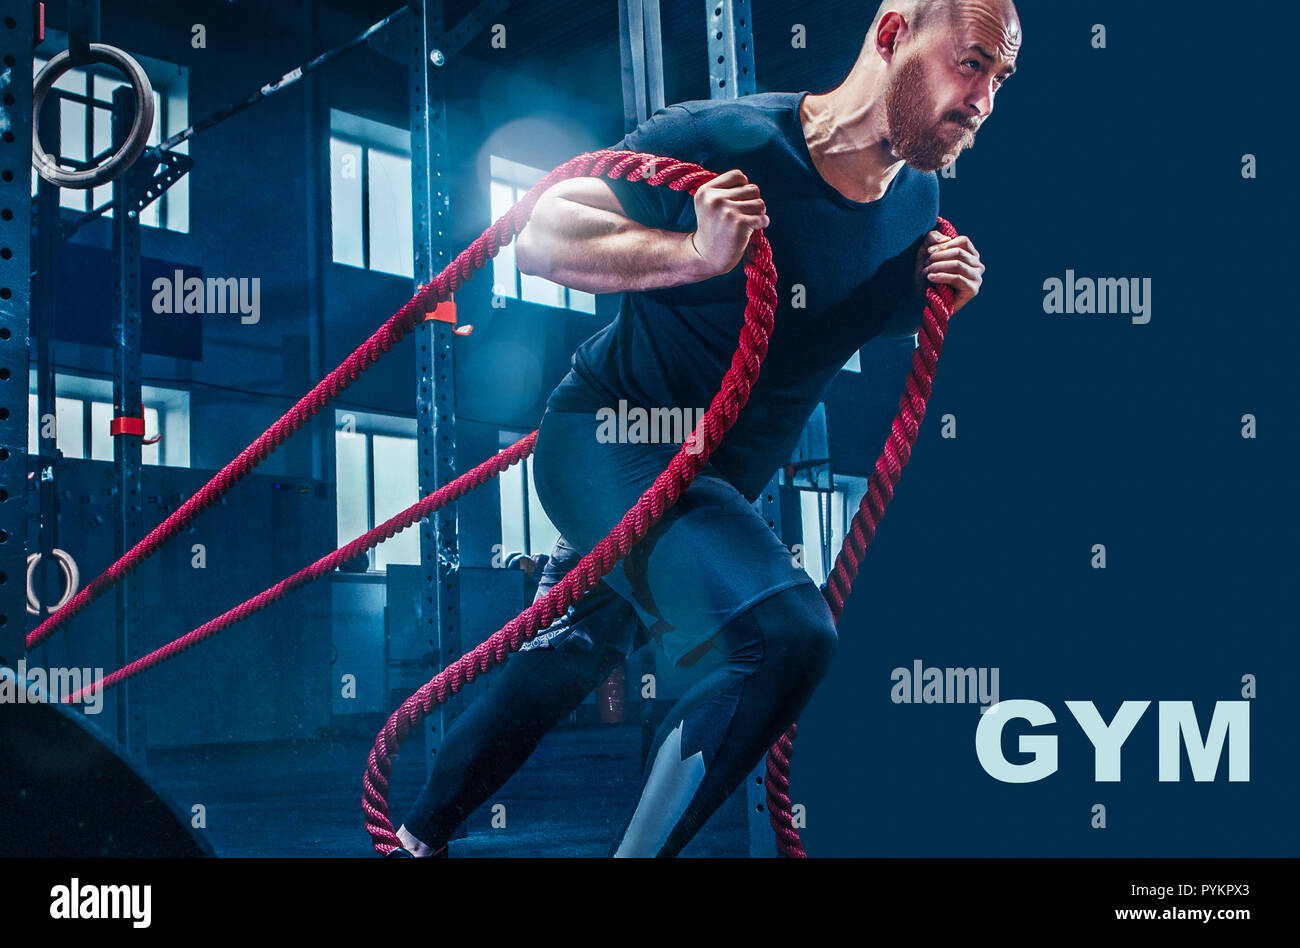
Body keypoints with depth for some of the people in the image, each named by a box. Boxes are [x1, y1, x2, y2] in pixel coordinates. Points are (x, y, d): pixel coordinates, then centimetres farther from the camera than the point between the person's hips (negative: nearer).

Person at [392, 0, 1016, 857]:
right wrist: (698, 252, -34)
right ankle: (642, 849, -11)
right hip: (609, 440, -8)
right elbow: (539, 235, -21)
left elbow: (887, 329, 17)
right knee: (791, 634, -28)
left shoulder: (918, 203, -1)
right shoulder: (724, 138, -22)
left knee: (567, 664, 22)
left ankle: (418, 835, 44)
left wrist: (941, 298, -6)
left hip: (718, 480, 8)